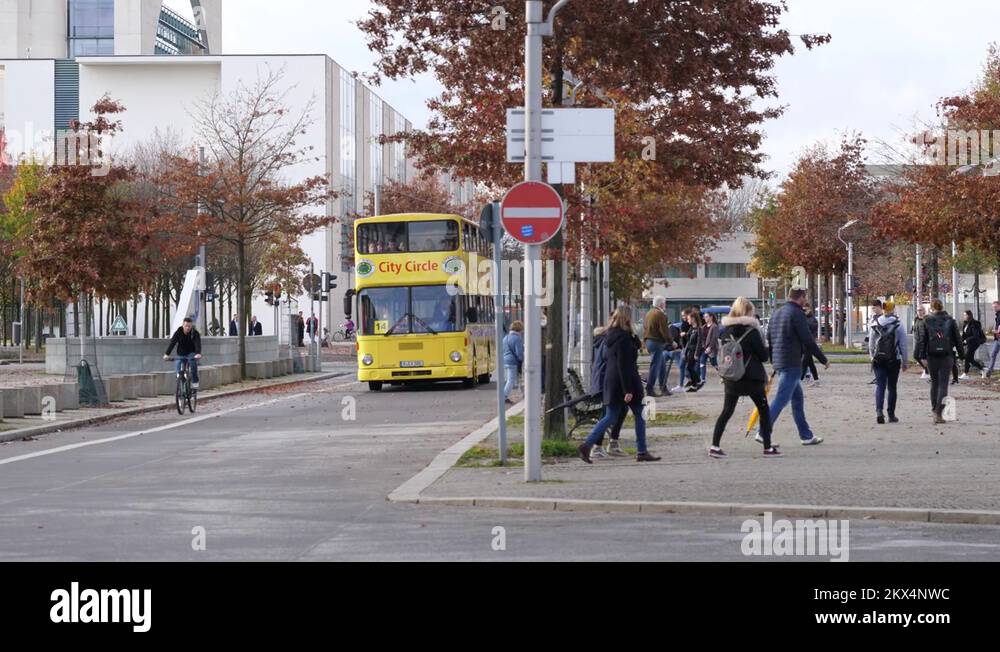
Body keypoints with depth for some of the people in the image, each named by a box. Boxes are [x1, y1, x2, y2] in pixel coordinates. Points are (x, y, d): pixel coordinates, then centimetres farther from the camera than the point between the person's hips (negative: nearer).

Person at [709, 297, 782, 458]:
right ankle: (768, 448, 10)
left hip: (731, 378, 5)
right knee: (764, 411, 9)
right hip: (752, 378, -5)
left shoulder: (726, 332, 2)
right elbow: (763, 355, -7)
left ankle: (715, 446, -1)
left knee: (727, 411, 8)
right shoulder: (752, 332, -13)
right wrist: (764, 346, 11)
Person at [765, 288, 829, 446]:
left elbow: (769, 339, 19)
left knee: (798, 398, 15)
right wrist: (824, 360, -5)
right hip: (791, 364, -9)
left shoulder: (777, 313, 15)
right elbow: (808, 341, -14)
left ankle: (806, 435, 19)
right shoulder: (796, 314, -11)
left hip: (778, 362, 9)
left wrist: (773, 361, 25)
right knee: (781, 399, -8)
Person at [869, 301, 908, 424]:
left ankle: (879, 410, -21)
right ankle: (891, 415, 12)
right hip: (894, 360, -1)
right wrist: (904, 362, 4)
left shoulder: (875, 325, 1)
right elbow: (903, 345, -3)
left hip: (878, 359, 1)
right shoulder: (898, 325, -6)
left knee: (880, 386, 0)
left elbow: (871, 344, 7)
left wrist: (873, 358, 18)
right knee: (892, 387, 8)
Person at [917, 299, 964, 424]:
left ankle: (934, 409, 21)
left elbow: (922, 340, -2)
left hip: (932, 356, 1)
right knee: (943, 384, -2)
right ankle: (938, 413, -11)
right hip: (947, 356, -1)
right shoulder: (950, 320, 2)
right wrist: (961, 353, 13)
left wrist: (921, 356, 0)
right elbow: (958, 338, 5)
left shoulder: (926, 321, 0)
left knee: (934, 383, 17)